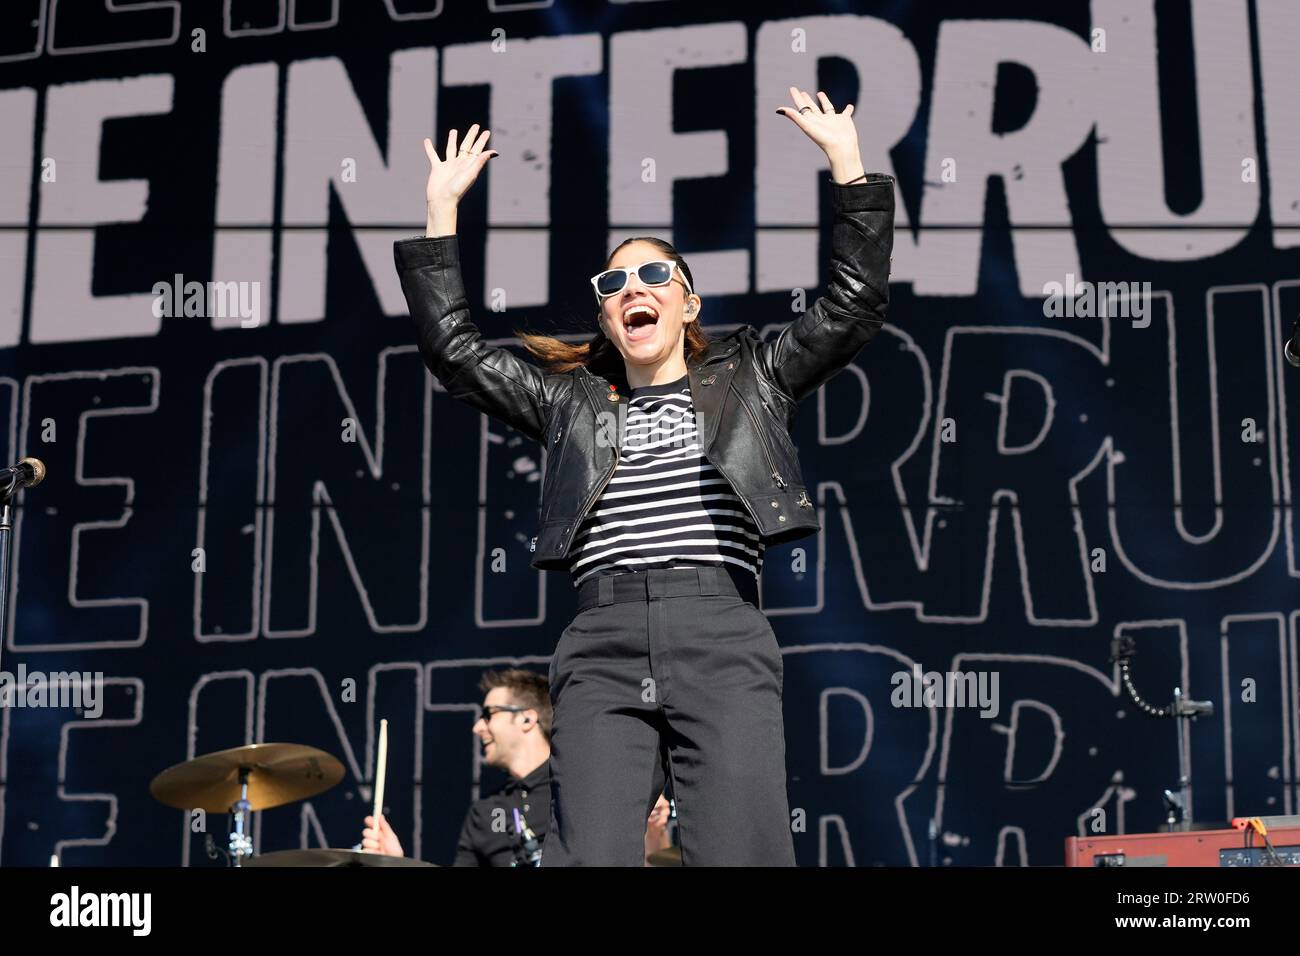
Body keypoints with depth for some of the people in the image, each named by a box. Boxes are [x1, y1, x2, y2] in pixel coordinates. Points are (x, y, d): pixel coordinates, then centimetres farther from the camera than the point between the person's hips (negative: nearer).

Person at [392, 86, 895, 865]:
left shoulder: (749, 381, 21)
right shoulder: (572, 400, 24)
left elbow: (856, 306, 14)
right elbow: (453, 348, 20)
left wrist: (847, 161, 11)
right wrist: (442, 207, 18)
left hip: (724, 641, -1)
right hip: (602, 650, 1)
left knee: (742, 855, -14)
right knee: (590, 856, -14)